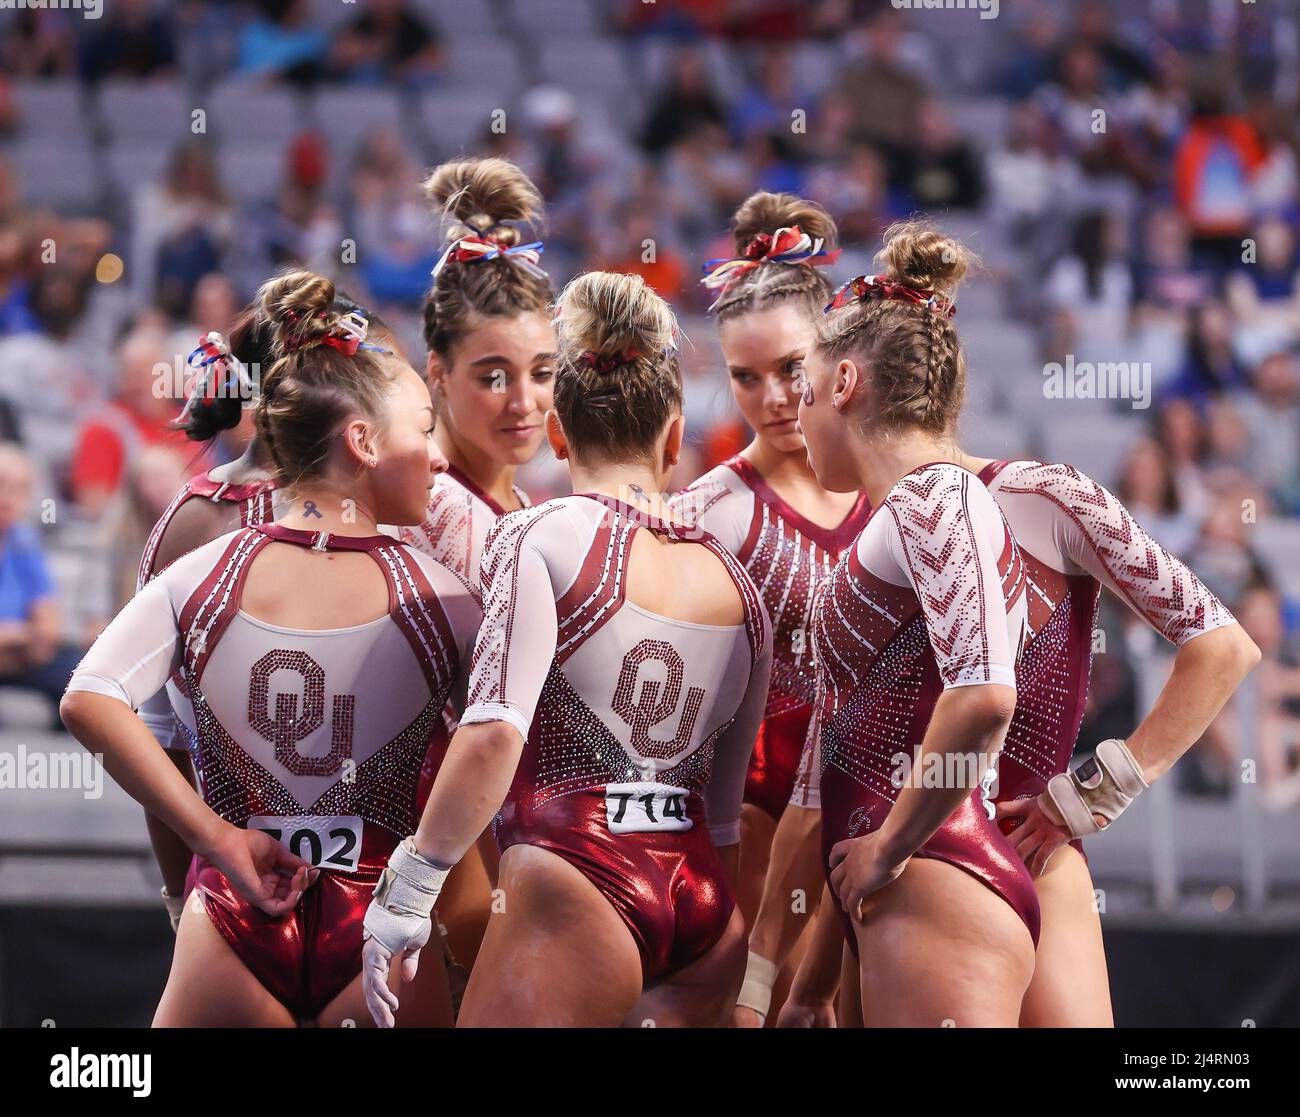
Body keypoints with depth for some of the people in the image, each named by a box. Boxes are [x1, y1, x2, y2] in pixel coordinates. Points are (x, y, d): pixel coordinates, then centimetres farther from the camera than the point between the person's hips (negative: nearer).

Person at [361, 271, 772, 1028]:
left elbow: (493, 731, -17)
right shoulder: (733, 577, 14)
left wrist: (408, 891, -15)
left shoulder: (541, 538, -3)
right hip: (703, 903, 6)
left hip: (579, 890, -6)